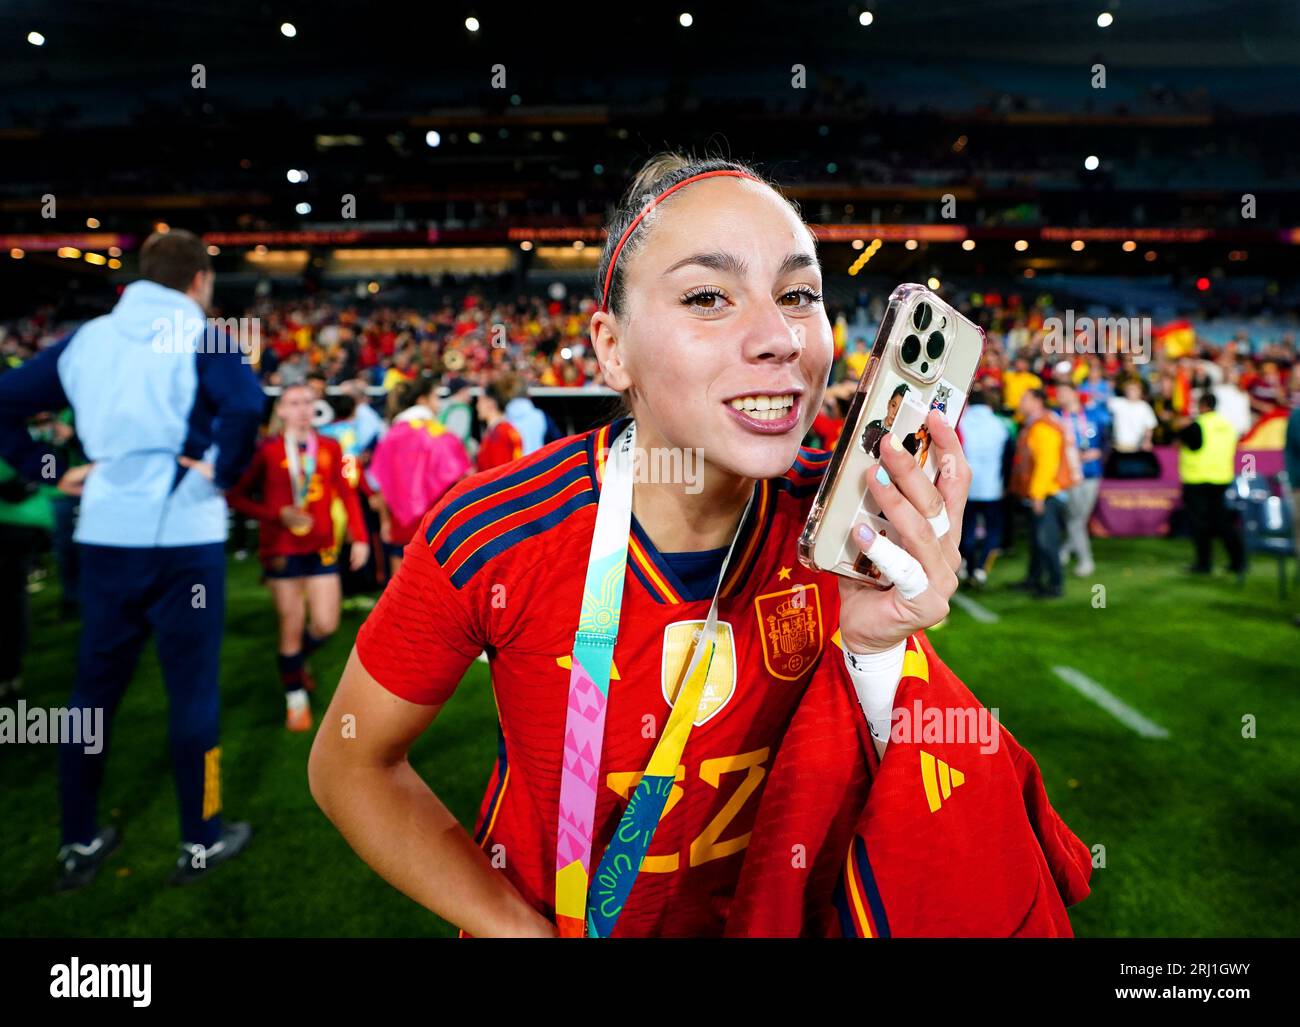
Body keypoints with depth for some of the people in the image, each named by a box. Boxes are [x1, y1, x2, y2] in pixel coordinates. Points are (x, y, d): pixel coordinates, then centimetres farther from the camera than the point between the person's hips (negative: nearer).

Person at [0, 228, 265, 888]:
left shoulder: (87, 338, 10)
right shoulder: (199, 337, -7)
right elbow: (245, 405, -26)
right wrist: (222, 471, -13)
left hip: (104, 533, 5)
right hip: (182, 535, -5)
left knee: (95, 685, 16)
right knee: (192, 685, 6)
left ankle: (79, 844, 27)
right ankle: (201, 839, 19)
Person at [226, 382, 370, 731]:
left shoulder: (330, 447, 1)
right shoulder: (267, 451, -5)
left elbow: (346, 494, 3)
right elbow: (237, 496, -4)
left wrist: (360, 538, -5)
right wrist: (279, 514, -16)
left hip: (322, 548, 2)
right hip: (281, 550, -2)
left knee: (325, 624, -1)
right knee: (291, 626, 4)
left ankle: (297, 659, 34)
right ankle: (296, 698, 22)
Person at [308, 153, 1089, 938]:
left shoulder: (838, 518, -16)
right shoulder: (495, 536, -23)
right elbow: (350, 766, -8)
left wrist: (877, 647, -27)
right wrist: (522, 931, -12)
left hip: (755, 910, 3)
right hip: (539, 914, -2)